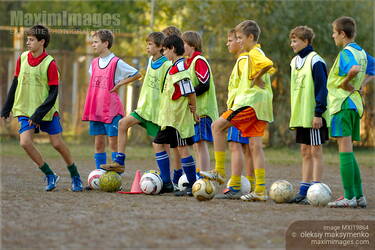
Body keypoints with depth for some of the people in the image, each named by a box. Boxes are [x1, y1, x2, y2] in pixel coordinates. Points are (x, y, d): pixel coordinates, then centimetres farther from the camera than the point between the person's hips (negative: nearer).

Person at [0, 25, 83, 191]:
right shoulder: (22, 58, 1)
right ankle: (50, 176, 3)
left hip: (47, 111, -4)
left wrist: (39, 114, -21)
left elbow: (53, 93, -14)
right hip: (25, 110, 4)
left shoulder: (50, 63, -14)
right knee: (25, 143, -13)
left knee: (57, 144, -1)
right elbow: (15, 84, 13)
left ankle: (75, 177, 20)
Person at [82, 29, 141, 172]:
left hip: (111, 110, -6)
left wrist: (119, 84, -6)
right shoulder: (94, 63, 12)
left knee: (113, 143, -3)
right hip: (95, 111, 6)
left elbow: (137, 75, -1)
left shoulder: (116, 63, -7)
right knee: (99, 144, 7)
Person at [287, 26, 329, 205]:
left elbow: (321, 89, -14)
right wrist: (294, 115, 19)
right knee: (305, 152, 10)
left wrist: (318, 113, -18)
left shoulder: (315, 61, -11)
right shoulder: (295, 62, 15)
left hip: (314, 116, -8)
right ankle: (304, 191, 12)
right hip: (301, 115, 8)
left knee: (315, 151, -6)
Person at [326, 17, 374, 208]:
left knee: (345, 149, -9)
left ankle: (349, 198, -10)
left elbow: (355, 68, -34)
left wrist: (346, 82, -17)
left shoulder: (346, 53, -13)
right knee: (347, 151, 14)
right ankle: (359, 196, 15)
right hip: (355, 104, 9)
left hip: (343, 104, -9)